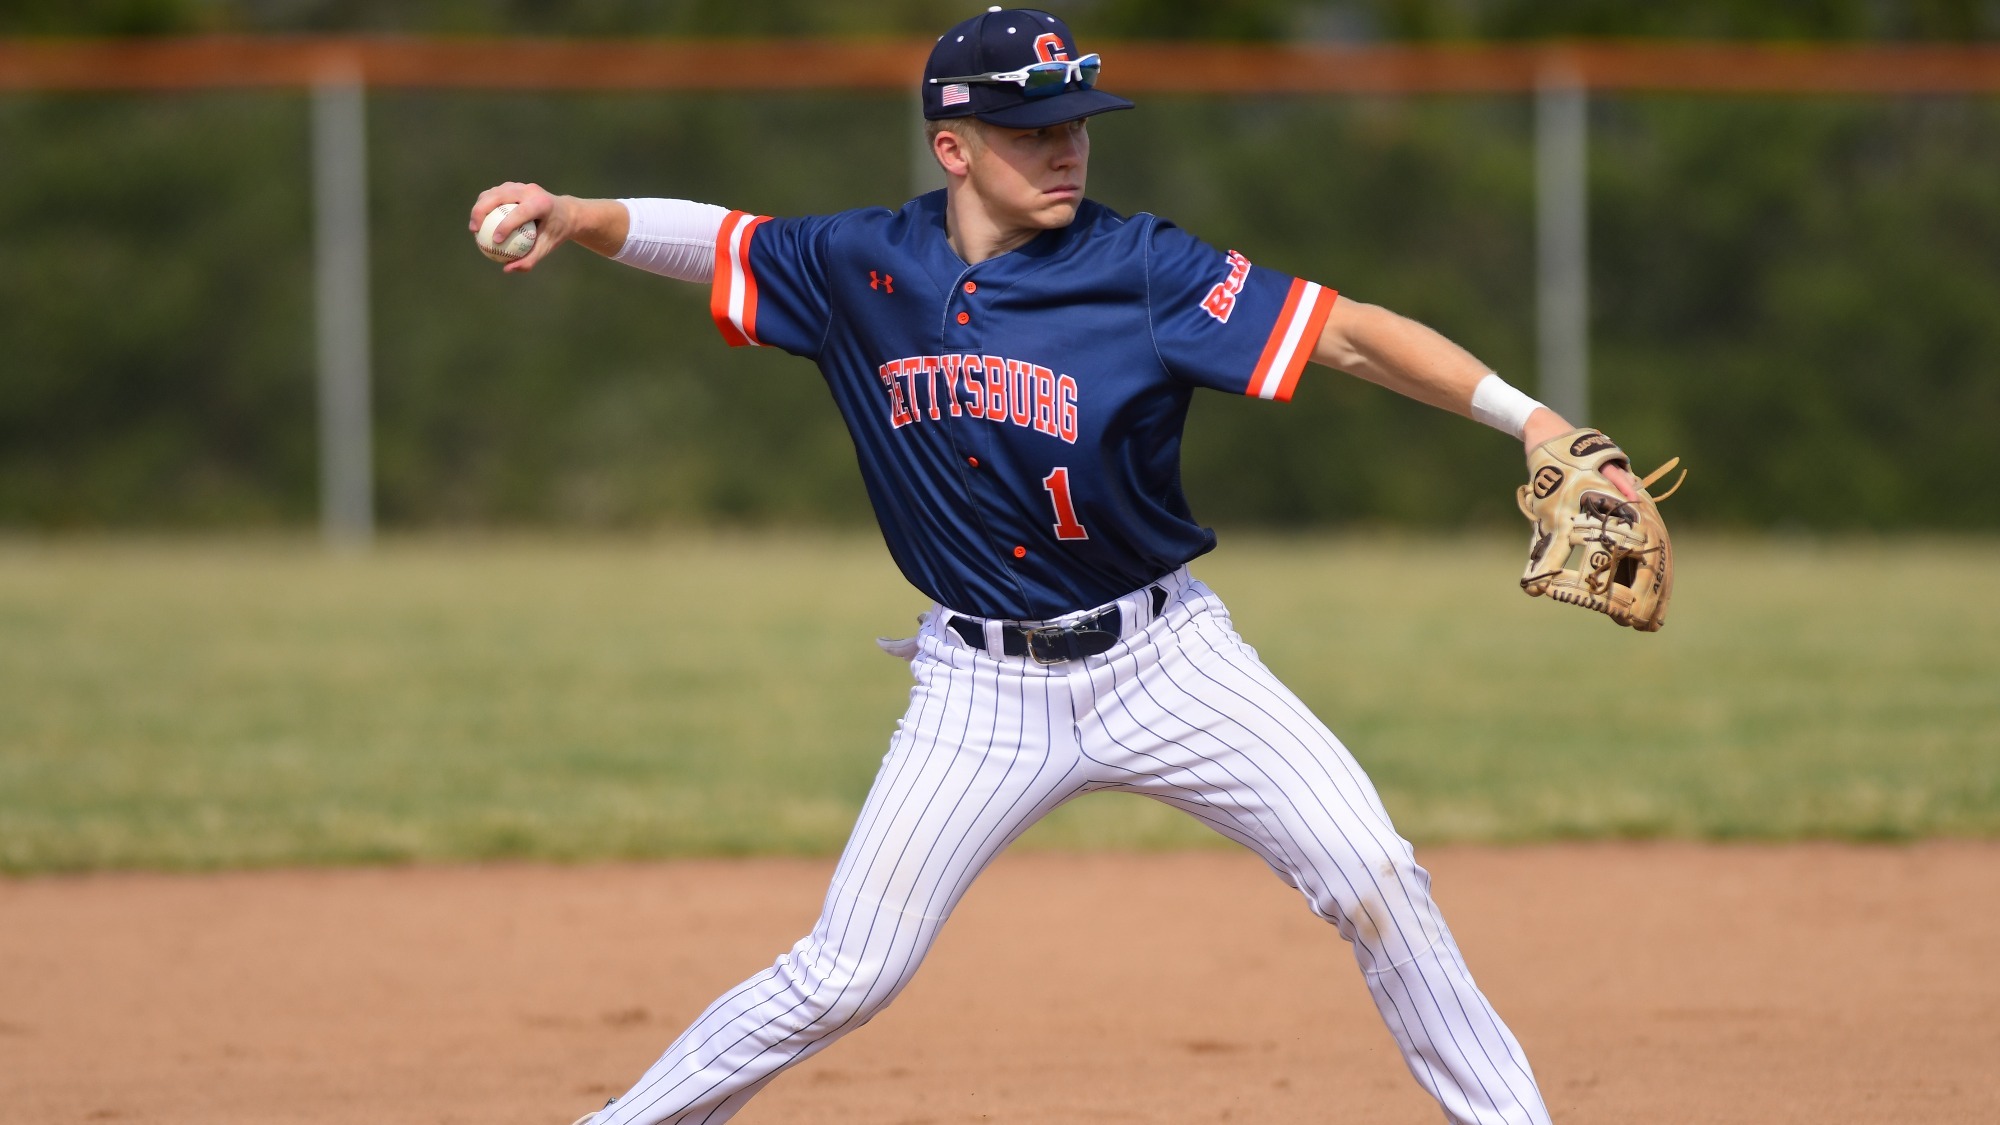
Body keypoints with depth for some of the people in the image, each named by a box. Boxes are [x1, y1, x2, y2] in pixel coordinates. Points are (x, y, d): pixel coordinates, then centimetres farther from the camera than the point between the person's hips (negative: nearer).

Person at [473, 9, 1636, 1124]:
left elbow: (1347, 332, -18)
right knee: (844, 977, -3)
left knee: (1376, 880, -12)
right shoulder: (863, 266, -3)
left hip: (1164, 659, -1)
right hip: (983, 690, 1)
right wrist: (574, 216, -8)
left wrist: (1534, 420, -28)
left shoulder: (1142, 268, -12)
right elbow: (709, 238, 11)